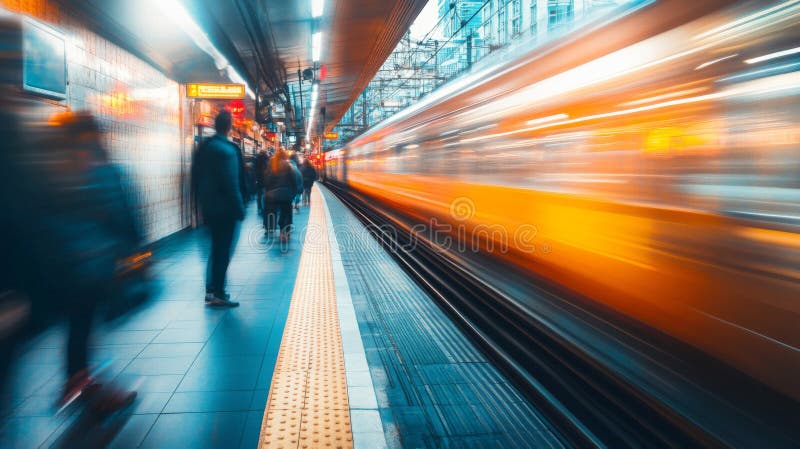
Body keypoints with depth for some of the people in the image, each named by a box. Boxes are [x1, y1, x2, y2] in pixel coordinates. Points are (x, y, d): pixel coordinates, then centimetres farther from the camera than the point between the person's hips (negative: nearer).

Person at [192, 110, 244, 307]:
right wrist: (239, 208, -13)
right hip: (224, 208, -8)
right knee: (223, 250, -1)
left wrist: (202, 200, 19)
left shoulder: (204, 147, 8)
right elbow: (231, 184, -19)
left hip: (208, 207, 8)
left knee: (216, 247, 18)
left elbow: (196, 176, 12)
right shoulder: (227, 150, -16)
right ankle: (218, 295, 4)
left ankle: (211, 289, 24)